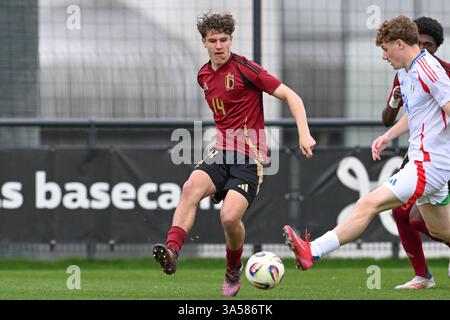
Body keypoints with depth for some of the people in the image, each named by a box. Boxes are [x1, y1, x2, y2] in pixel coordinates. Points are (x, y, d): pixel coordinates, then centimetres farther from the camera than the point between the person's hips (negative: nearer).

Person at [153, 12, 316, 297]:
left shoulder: (244, 68, -8)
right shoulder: (204, 76, 13)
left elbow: (290, 96, -10)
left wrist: (304, 134, -20)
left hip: (250, 158, -5)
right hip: (220, 154, 5)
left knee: (230, 217, -21)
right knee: (192, 187, -27)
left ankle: (234, 271, 8)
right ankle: (172, 250, -41)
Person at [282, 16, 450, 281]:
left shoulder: (428, 71, -18)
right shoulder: (405, 72, 13)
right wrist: (388, 136, 18)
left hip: (428, 165, -11)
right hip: (426, 162, 11)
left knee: (368, 204, -15)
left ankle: (312, 252, -18)